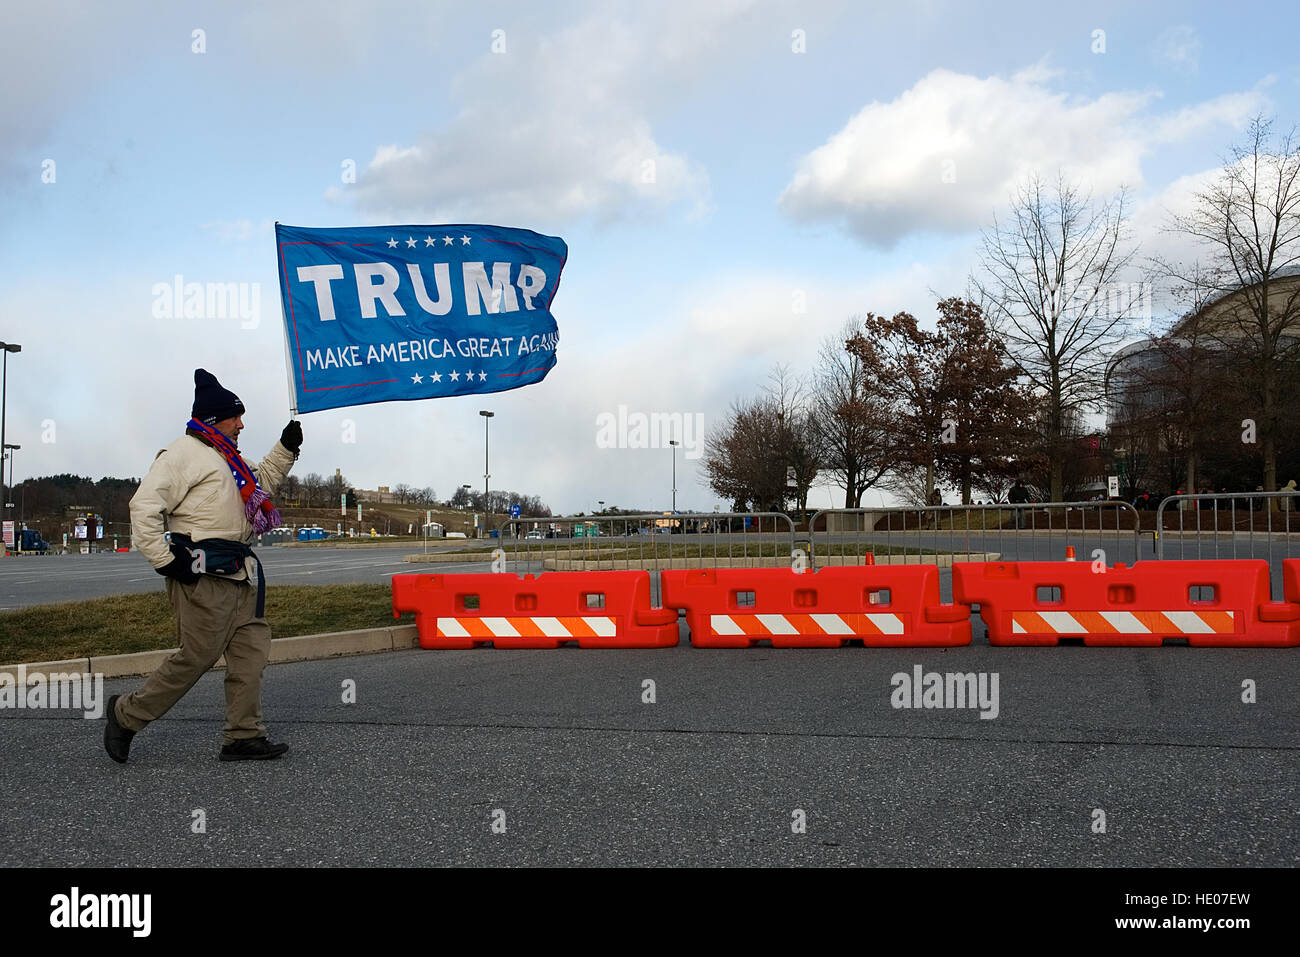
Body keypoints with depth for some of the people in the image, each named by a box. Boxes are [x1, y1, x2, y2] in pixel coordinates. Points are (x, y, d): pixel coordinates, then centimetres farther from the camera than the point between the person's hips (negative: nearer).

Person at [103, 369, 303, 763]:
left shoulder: (226, 457, 23)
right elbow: (145, 506, -17)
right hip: (203, 575, -10)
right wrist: (164, 560, -18)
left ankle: (244, 736, 9)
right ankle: (127, 714, 12)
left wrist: (286, 448, 22)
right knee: (196, 657, -6)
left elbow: (262, 481, 37)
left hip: (238, 575, 10)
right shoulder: (184, 453, -9)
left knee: (251, 651, 5)